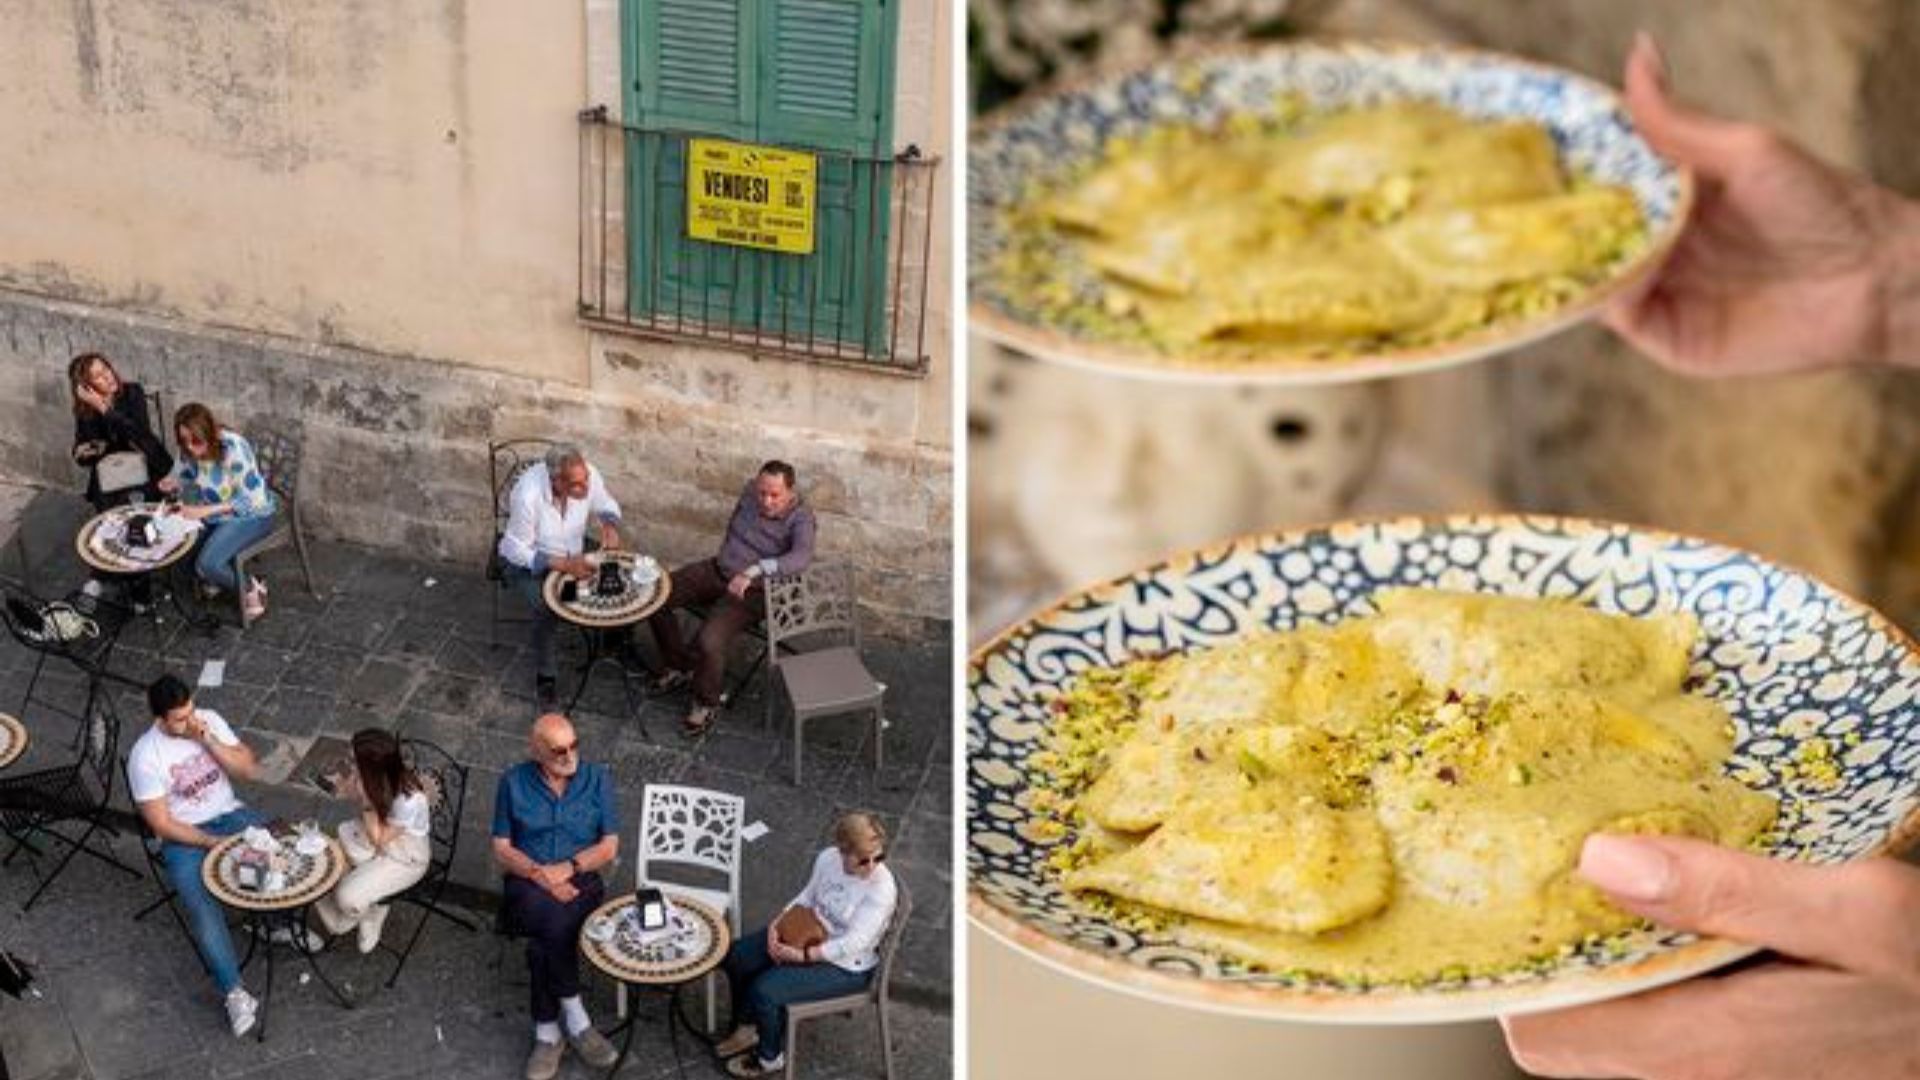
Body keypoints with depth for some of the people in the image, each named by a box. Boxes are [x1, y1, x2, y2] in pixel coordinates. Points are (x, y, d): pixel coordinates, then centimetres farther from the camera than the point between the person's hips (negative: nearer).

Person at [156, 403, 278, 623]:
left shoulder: (233, 448, -27)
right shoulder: (189, 451, -8)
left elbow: (252, 501, -25)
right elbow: (187, 480, 12)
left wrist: (205, 510, -29)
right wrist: (174, 486, -13)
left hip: (252, 514, -7)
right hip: (213, 513, 7)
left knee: (207, 564, -26)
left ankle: (251, 589, 1)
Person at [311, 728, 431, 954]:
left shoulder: (408, 800, -35)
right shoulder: (377, 780, -17)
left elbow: (379, 840, -22)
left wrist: (367, 801, -31)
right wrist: (354, 790, -20)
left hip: (404, 858, -7)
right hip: (377, 832, 7)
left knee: (348, 897, -20)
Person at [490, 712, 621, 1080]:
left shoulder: (597, 778, 4)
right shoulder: (513, 783, 4)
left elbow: (609, 846, 2)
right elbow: (502, 849, 3)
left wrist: (567, 868, -14)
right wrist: (540, 874, -15)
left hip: (581, 882, 0)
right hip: (526, 885, 0)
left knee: (543, 943, -32)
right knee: (553, 918, -35)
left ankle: (547, 1033, -18)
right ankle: (575, 1018, -24)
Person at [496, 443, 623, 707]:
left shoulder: (589, 476, -22)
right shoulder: (528, 495, -36)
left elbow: (606, 506, 0)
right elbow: (518, 551, -26)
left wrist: (610, 524, -24)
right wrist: (563, 565, -37)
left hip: (573, 554, 5)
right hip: (527, 560, -5)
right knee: (548, 611, -29)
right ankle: (545, 675, -4)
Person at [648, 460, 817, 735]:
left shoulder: (800, 517, -22)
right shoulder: (751, 490, -3)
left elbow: (801, 556, -42)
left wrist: (752, 572, -47)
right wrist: (724, 555, 16)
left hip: (752, 589, -7)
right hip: (718, 569, 7)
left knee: (710, 641, -28)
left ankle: (706, 702, 0)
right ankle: (680, 666, 17)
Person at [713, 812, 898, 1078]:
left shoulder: (882, 888, -29)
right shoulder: (828, 859, -9)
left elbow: (853, 944, -28)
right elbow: (807, 898, 7)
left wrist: (803, 955, -29)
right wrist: (778, 924, -10)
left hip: (845, 966, -7)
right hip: (810, 934, 7)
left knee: (764, 990, -18)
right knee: (736, 957, 2)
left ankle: (770, 1057, 10)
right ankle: (747, 1028, 25)